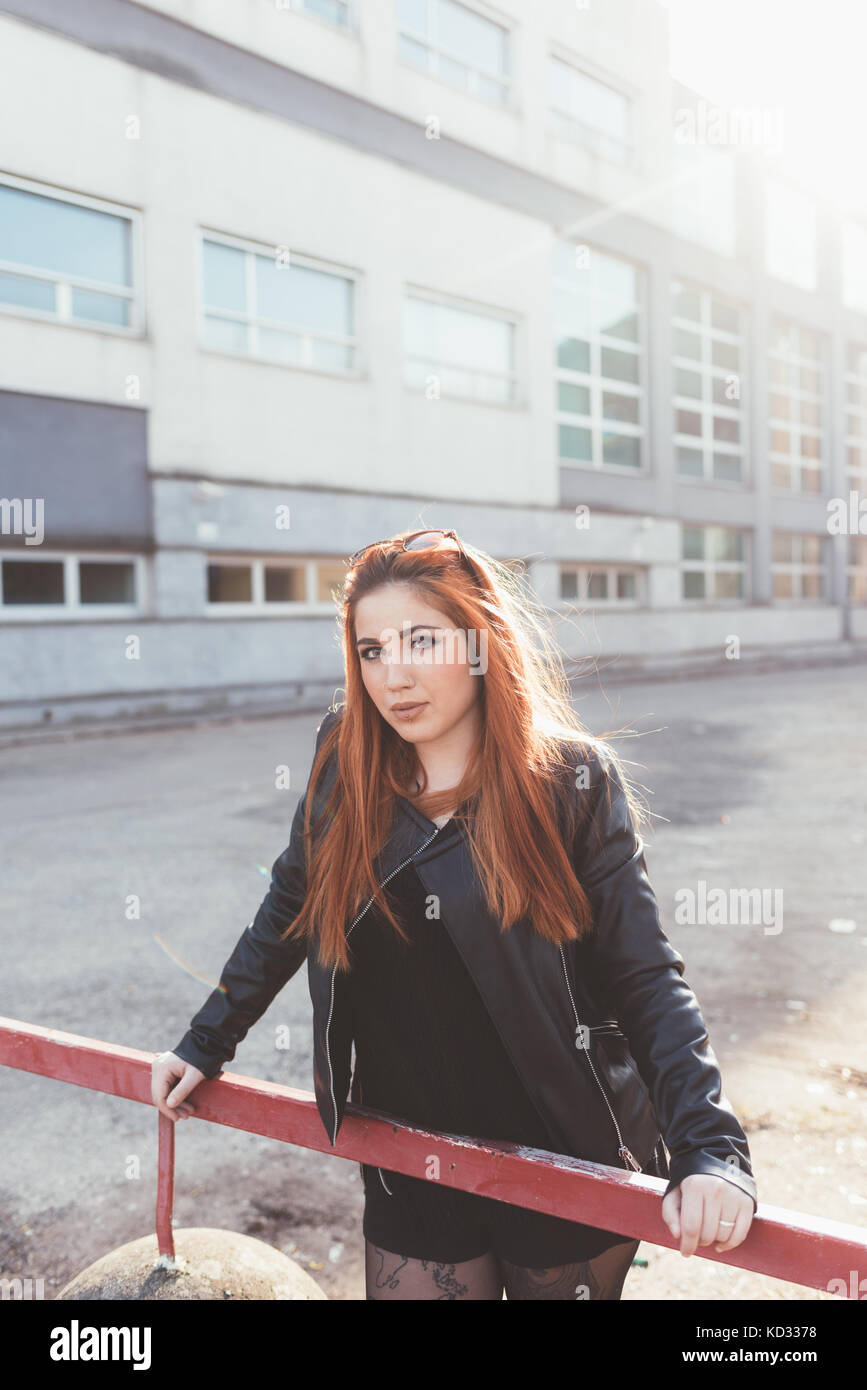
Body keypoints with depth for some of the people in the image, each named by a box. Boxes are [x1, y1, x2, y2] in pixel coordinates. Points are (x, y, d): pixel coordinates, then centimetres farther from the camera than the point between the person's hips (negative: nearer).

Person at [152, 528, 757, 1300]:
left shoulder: (573, 780, -14)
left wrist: (712, 1149, -24)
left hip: (571, 1167, -2)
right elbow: (290, 911, 8)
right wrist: (205, 1045, 12)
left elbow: (647, 981, -13)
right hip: (412, 1171, 3)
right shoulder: (344, 760, -6)